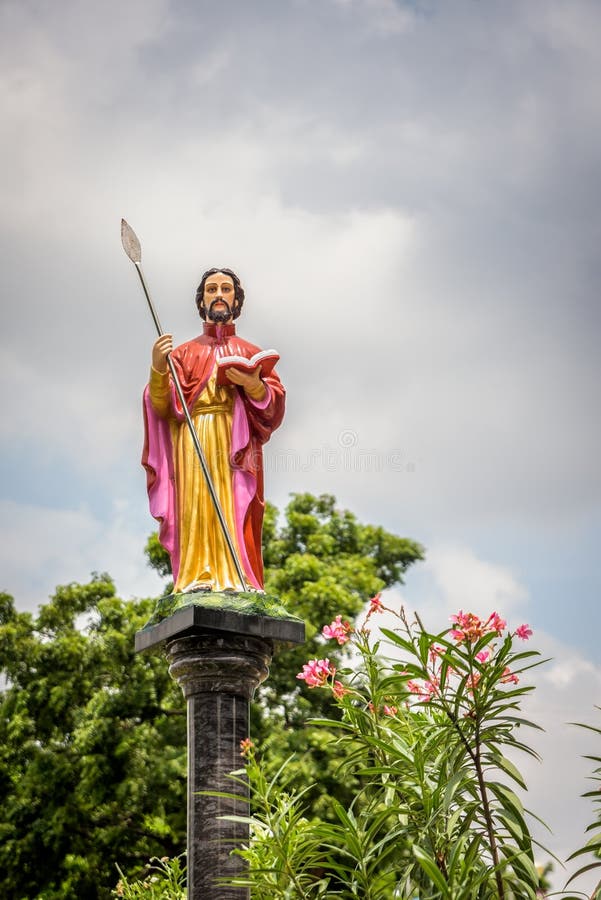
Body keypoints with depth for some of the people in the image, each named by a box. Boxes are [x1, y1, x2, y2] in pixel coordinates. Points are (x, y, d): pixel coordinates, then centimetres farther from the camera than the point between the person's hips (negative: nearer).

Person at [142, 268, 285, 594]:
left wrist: (251, 384, -13)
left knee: (234, 510, -14)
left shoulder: (251, 353, 21)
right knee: (197, 507, -16)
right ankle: (198, 580, -23)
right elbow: (163, 407, 5)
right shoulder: (183, 353, 20)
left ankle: (236, 582, -21)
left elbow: (275, 404, 6)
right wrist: (158, 370, -12)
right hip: (193, 443, 0)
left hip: (236, 444, 0)